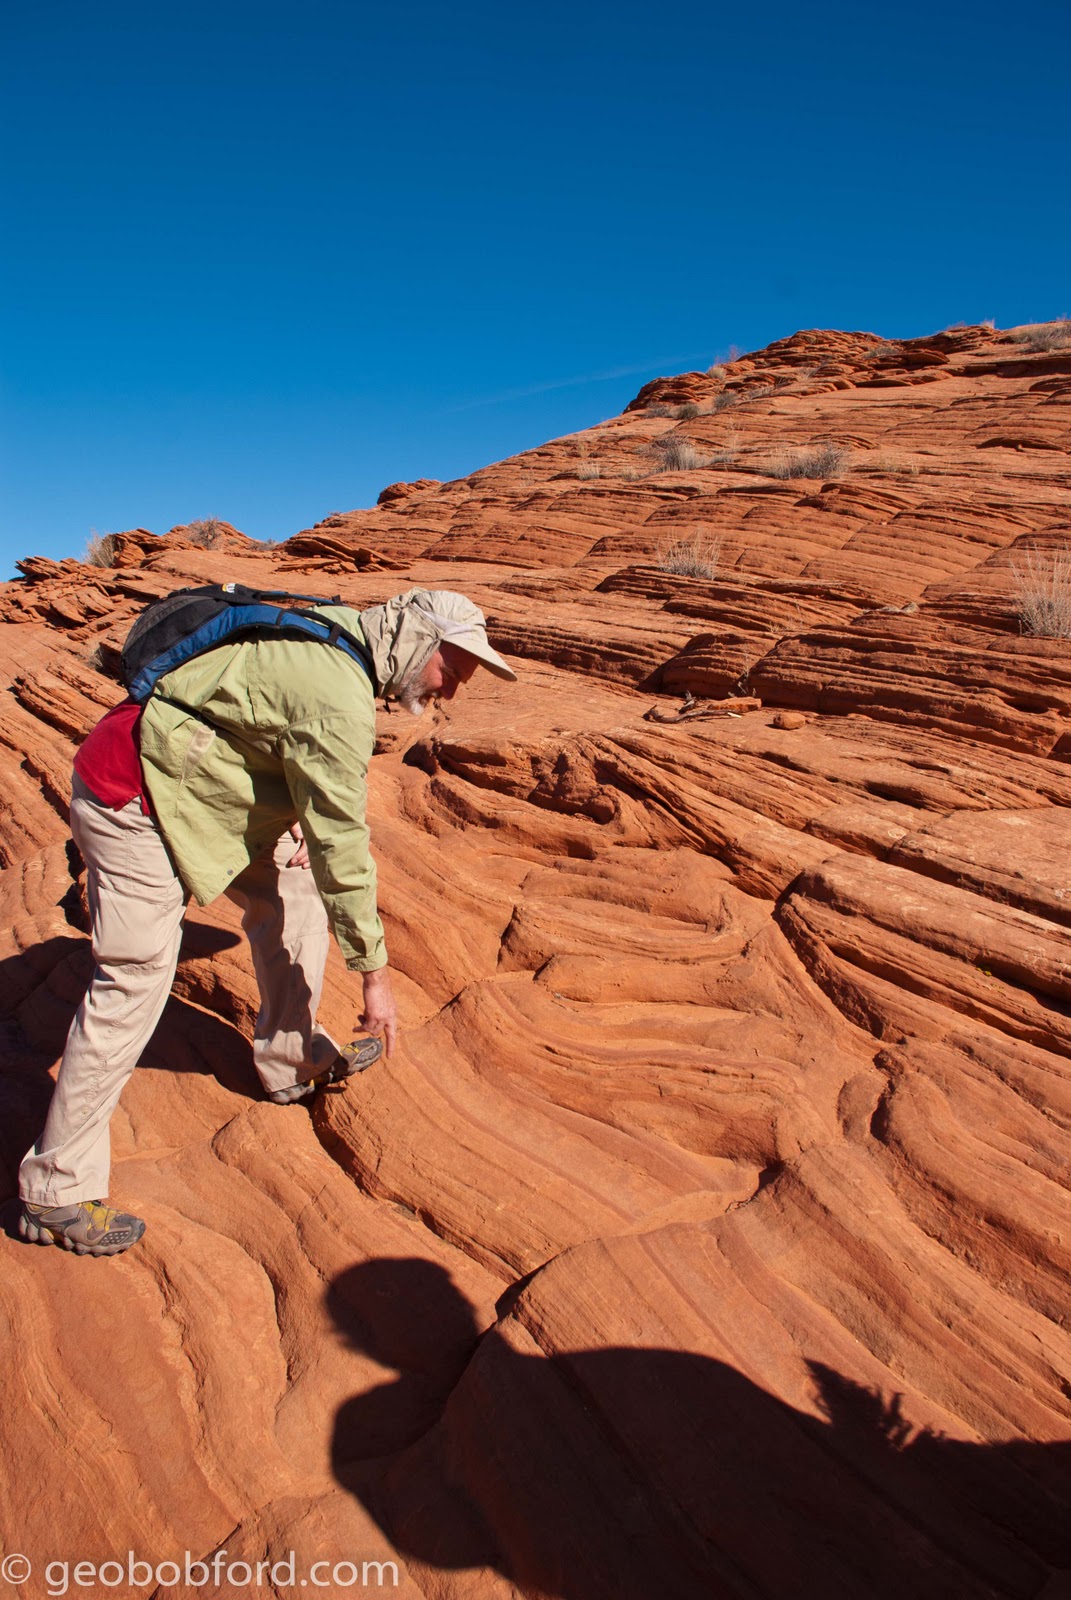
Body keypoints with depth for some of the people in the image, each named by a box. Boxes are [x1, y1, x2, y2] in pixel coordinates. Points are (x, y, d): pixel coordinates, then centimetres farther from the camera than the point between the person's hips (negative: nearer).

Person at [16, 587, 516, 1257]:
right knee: (134, 983, -8)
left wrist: (291, 816, 9)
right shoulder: (338, 703, -27)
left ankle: (293, 1061, 26)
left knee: (291, 891, 12)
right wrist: (375, 973, -13)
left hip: (186, 780, 10)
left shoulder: (338, 628, 3)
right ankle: (57, 1193, 5)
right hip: (131, 804, -10)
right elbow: (343, 848, -23)